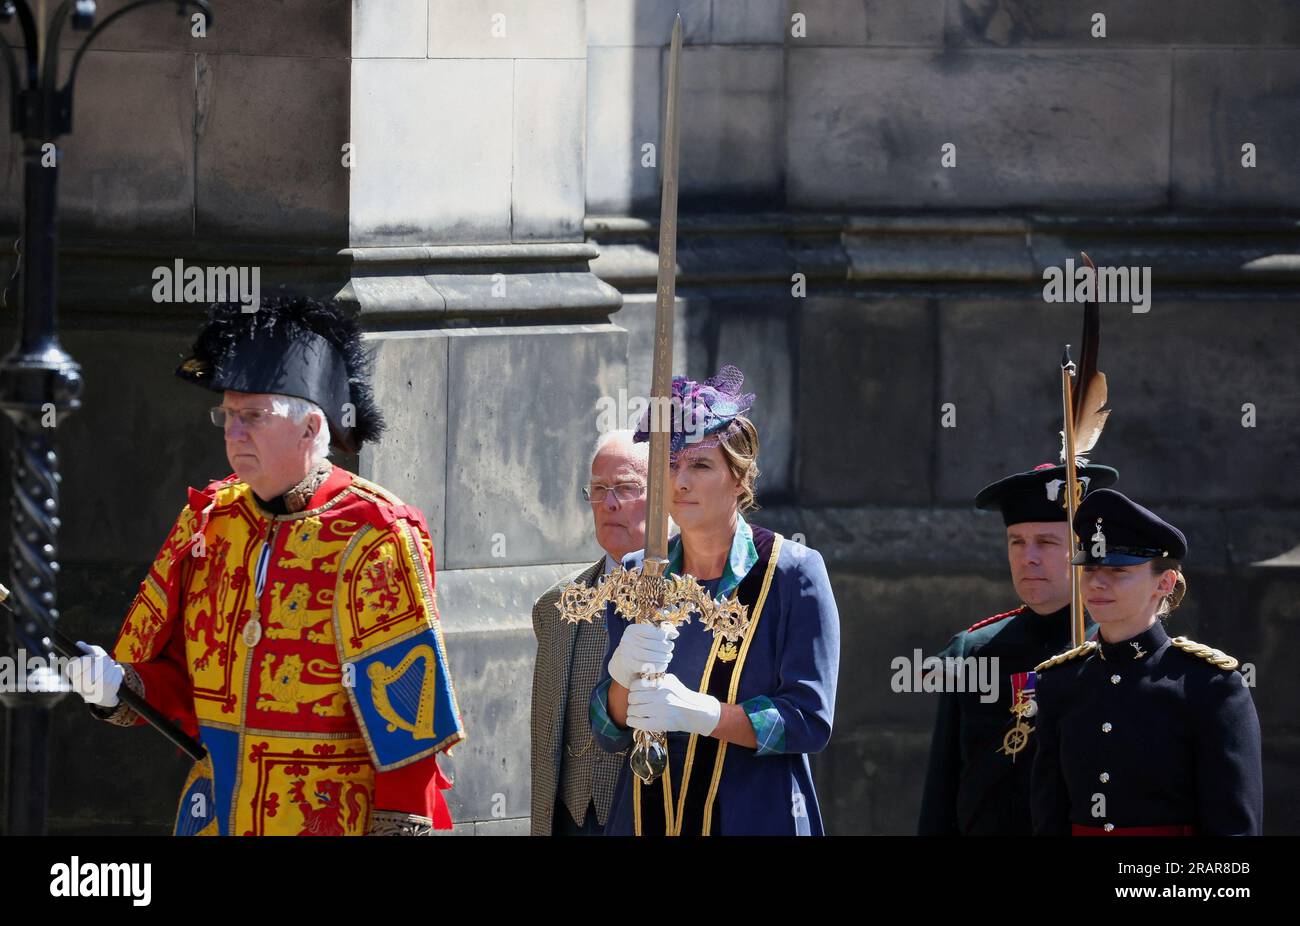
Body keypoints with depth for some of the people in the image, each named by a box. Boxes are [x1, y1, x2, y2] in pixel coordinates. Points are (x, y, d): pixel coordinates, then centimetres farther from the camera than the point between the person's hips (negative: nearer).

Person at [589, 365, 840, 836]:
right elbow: (608, 732, 1)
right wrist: (624, 675, -20)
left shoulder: (792, 572, -8)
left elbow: (810, 720, -14)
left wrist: (699, 713, -26)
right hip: (645, 817, 3)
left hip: (756, 817, -3)